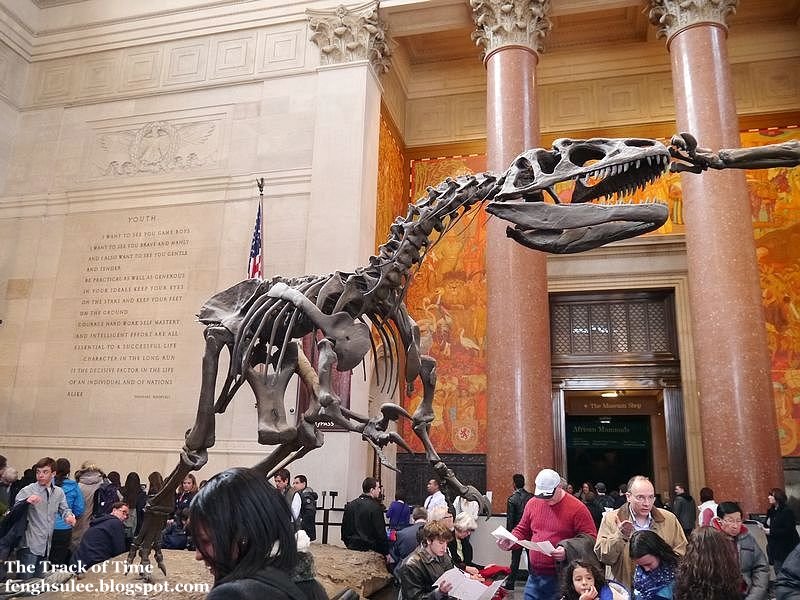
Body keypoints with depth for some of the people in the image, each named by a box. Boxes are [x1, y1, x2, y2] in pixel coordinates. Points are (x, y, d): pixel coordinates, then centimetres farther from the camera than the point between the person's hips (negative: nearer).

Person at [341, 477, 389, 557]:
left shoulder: (350, 505, 7)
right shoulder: (375, 507, -13)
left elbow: (344, 527, 14)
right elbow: (381, 532, -11)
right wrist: (386, 553, -2)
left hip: (352, 547, 7)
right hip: (370, 550, -7)